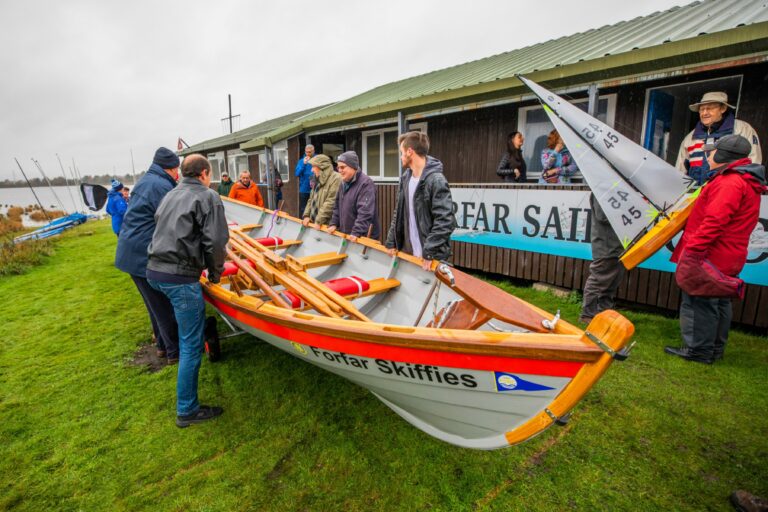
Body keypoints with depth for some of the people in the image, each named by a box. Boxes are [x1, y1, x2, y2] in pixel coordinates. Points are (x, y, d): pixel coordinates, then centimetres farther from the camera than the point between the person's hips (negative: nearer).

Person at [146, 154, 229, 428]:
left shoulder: (171, 195, 18)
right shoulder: (208, 197, -4)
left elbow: (164, 230, 20)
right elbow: (216, 242, -12)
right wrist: (216, 272, 3)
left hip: (154, 271, 8)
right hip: (180, 278, -8)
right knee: (191, 345, 0)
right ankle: (187, 411, 9)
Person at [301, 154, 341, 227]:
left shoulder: (336, 179, -15)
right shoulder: (318, 180, 16)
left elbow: (330, 203, -22)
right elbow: (311, 199, 21)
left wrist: (319, 221, -21)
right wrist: (306, 215, 6)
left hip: (328, 225, -8)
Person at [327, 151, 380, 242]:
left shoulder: (365, 183, -18)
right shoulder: (344, 183, 11)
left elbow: (365, 212, -27)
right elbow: (337, 206, 19)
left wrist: (356, 232, -31)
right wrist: (334, 223, 8)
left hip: (364, 236, -8)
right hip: (346, 234, 8)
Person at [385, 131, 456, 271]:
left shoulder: (436, 180, -17)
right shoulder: (406, 177, 7)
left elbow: (445, 222, -21)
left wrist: (429, 253, -22)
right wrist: (391, 242, 8)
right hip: (407, 252, 7)